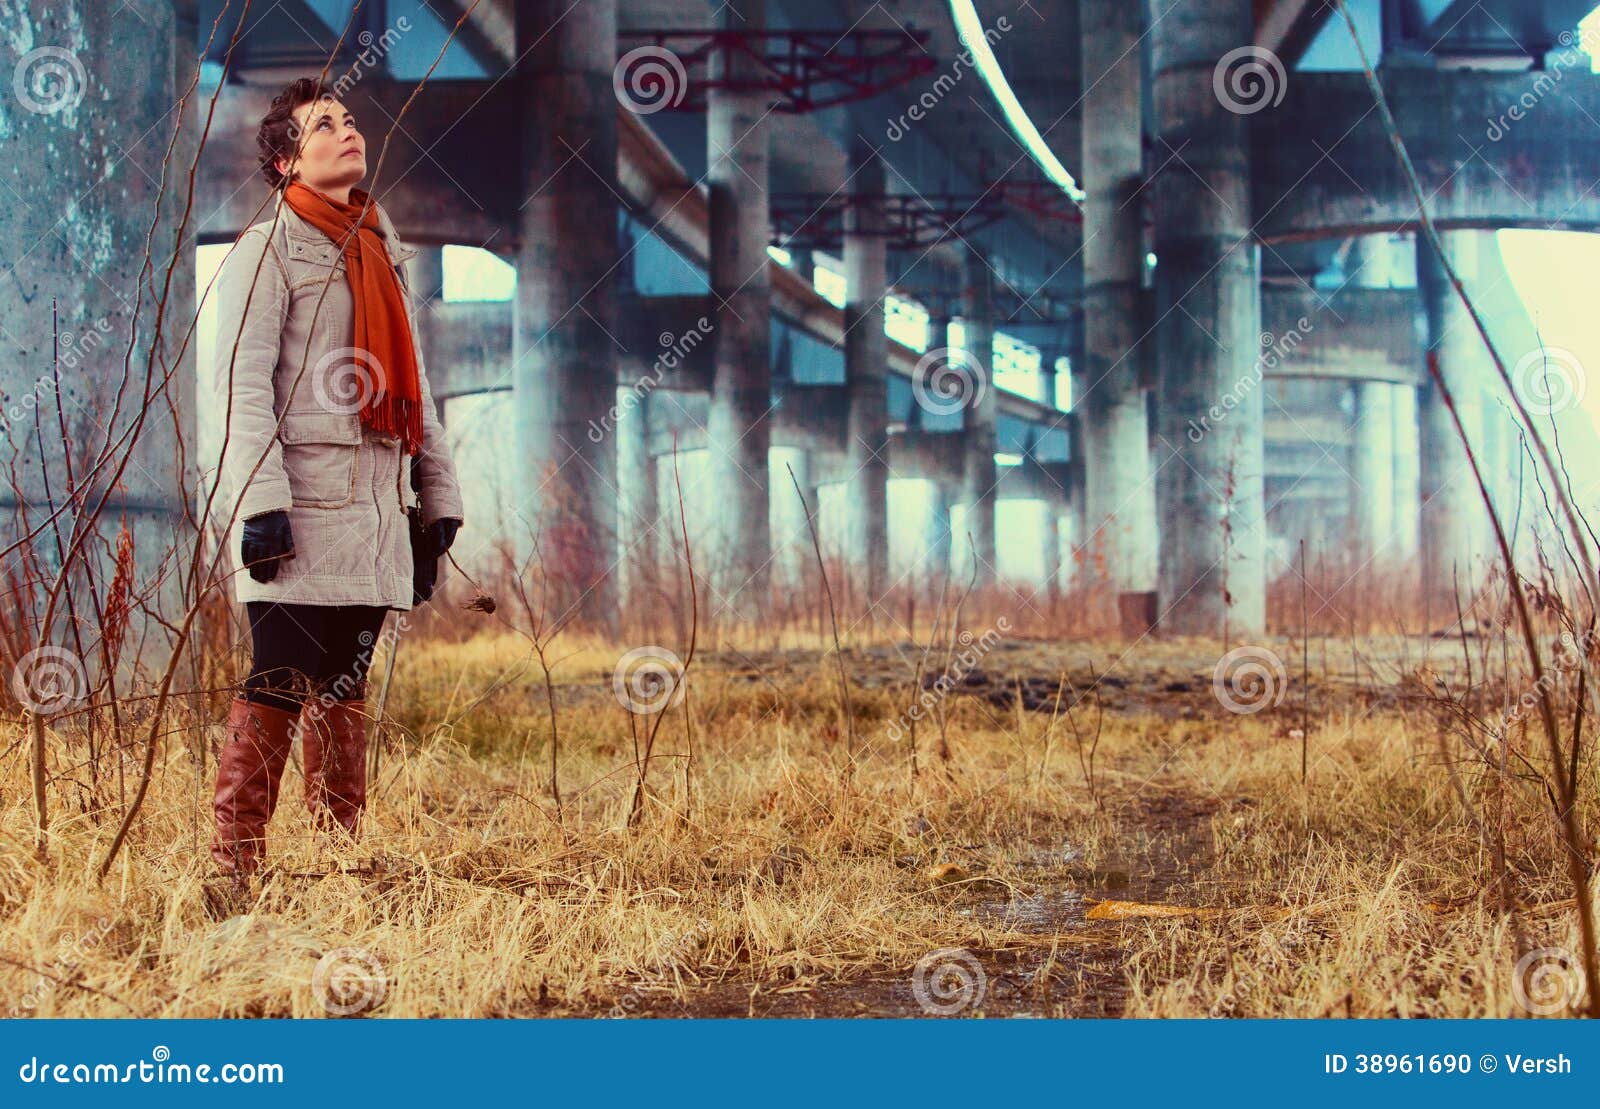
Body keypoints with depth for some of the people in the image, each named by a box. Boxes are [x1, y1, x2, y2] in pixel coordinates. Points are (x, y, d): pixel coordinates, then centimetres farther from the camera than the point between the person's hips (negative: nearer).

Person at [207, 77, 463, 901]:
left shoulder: (384, 253, 21)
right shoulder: (269, 250, -2)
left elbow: (412, 384, 24)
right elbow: (242, 383, -10)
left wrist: (437, 498, 19)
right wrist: (260, 503, -19)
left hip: (376, 510, 7)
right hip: (301, 511, -7)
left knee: (343, 691, 11)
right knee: (277, 691, -11)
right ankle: (231, 871, -8)